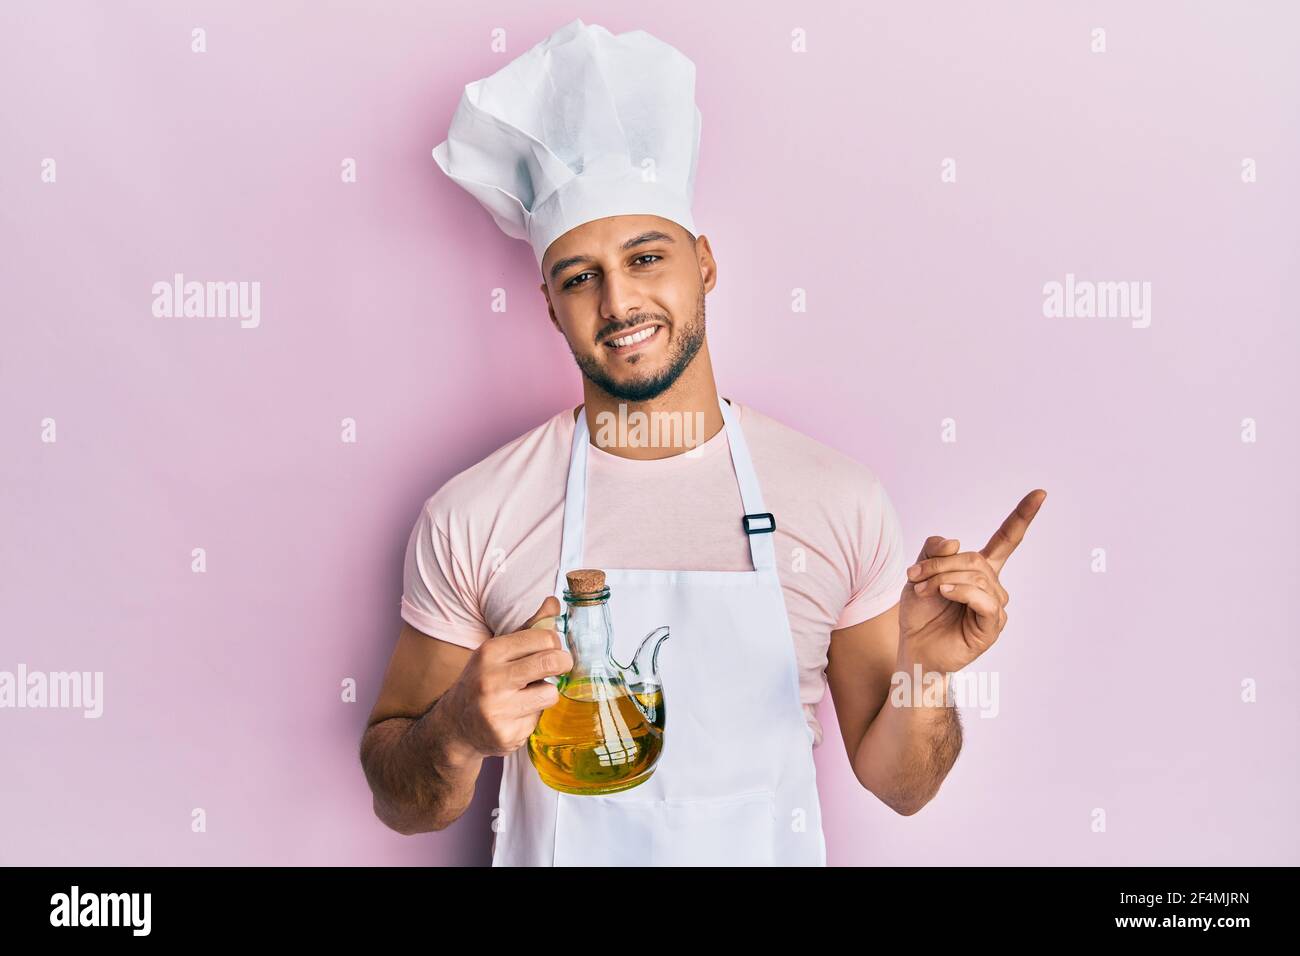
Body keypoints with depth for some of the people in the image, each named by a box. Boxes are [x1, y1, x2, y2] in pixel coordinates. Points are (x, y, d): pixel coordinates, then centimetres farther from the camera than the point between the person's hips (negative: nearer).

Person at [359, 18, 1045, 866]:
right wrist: (459, 734, -24)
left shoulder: (843, 501, -10)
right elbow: (400, 804, -5)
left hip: (776, 852, 1)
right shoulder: (472, 519, -14)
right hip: (557, 848, 0)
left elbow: (897, 783, -3)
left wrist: (923, 675, -21)